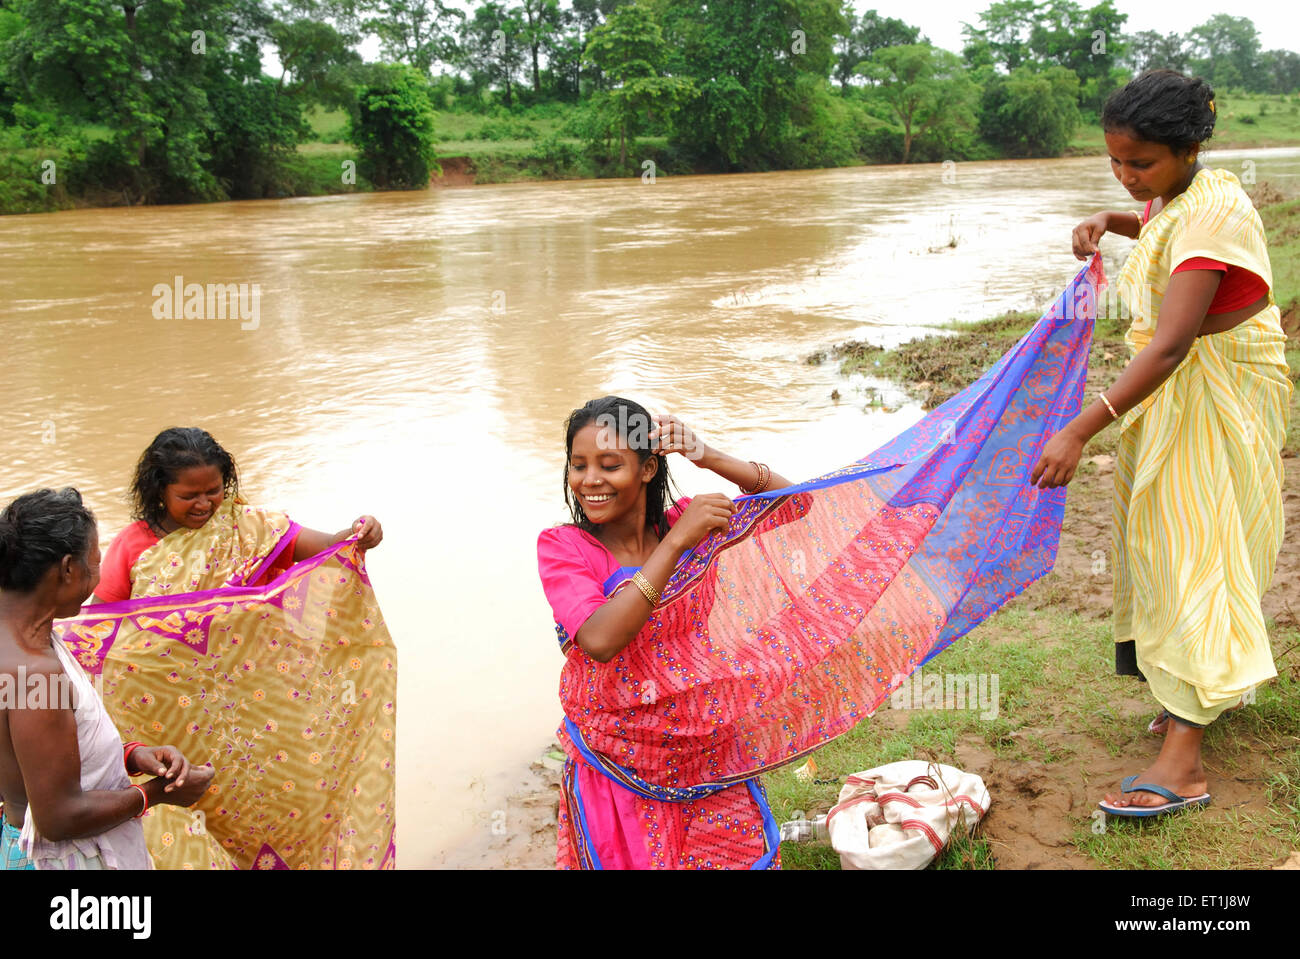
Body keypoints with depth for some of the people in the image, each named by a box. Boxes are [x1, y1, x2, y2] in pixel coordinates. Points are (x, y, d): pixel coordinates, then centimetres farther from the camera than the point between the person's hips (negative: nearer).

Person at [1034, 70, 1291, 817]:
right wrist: (1111, 222, 7)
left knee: (1194, 547, -13)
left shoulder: (1211, 213, -26)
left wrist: (1082, 430, -42)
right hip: (1176, 386, 9)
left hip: (1219, 391, -9)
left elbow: (1172, 344, -36)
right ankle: (1215, 686, 36)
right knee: (1162, 530, 17)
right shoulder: (1177, 194, 2)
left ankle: (1183, 760, -13)